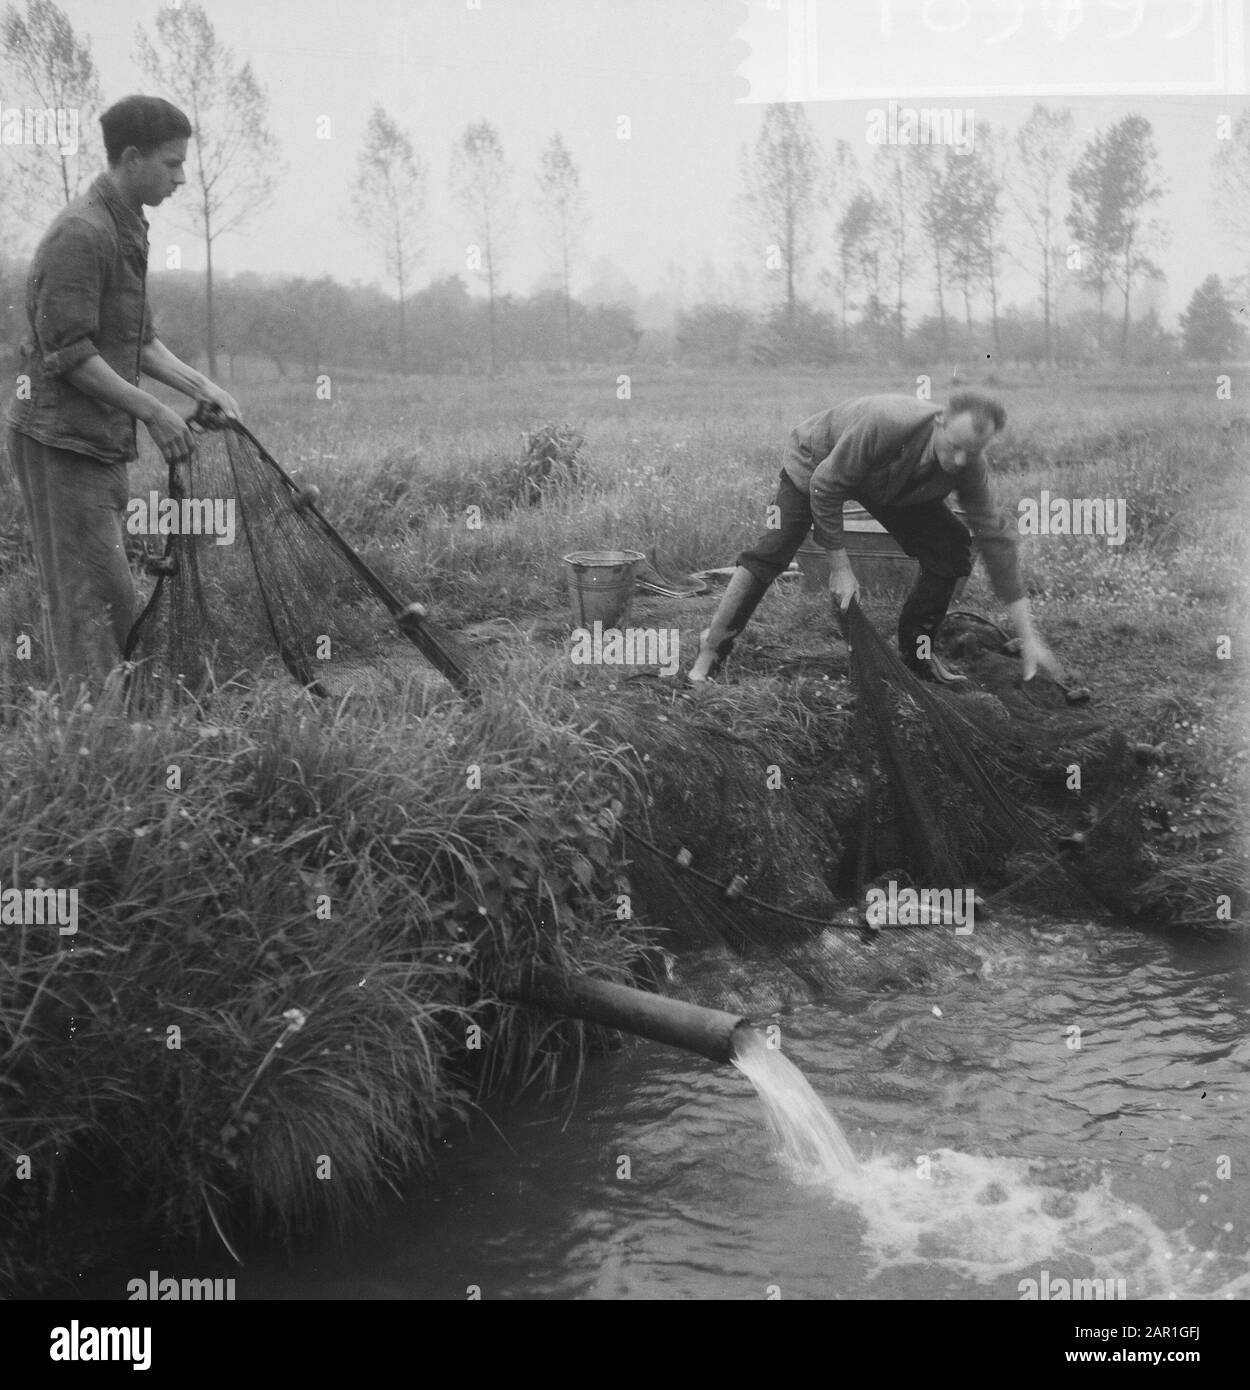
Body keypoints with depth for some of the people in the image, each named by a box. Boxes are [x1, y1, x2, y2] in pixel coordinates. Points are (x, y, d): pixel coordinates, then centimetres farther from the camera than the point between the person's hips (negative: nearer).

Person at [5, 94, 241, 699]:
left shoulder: (128, 228, 14)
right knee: (90, 595, -8)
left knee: (110, 594, 12)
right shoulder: (80, 233, -16)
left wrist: (199, 386, 7)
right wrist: (152, 412, -18)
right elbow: (68, 350, -20)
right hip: (61, 441, -10)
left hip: (101, 440, 10)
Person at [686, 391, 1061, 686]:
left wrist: (1028, 638, -22)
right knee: (773, 550, -18)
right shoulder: (886, 424, -45)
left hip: (895, 488, 5)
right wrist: (840, 565, -27)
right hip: (816, 460, -5)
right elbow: (825, 487, -33)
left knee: (951, 549, -11)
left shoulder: (970, 467, -29)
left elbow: (996, 539, -21)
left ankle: (916, 652, 5)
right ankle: (712, 652, -8)